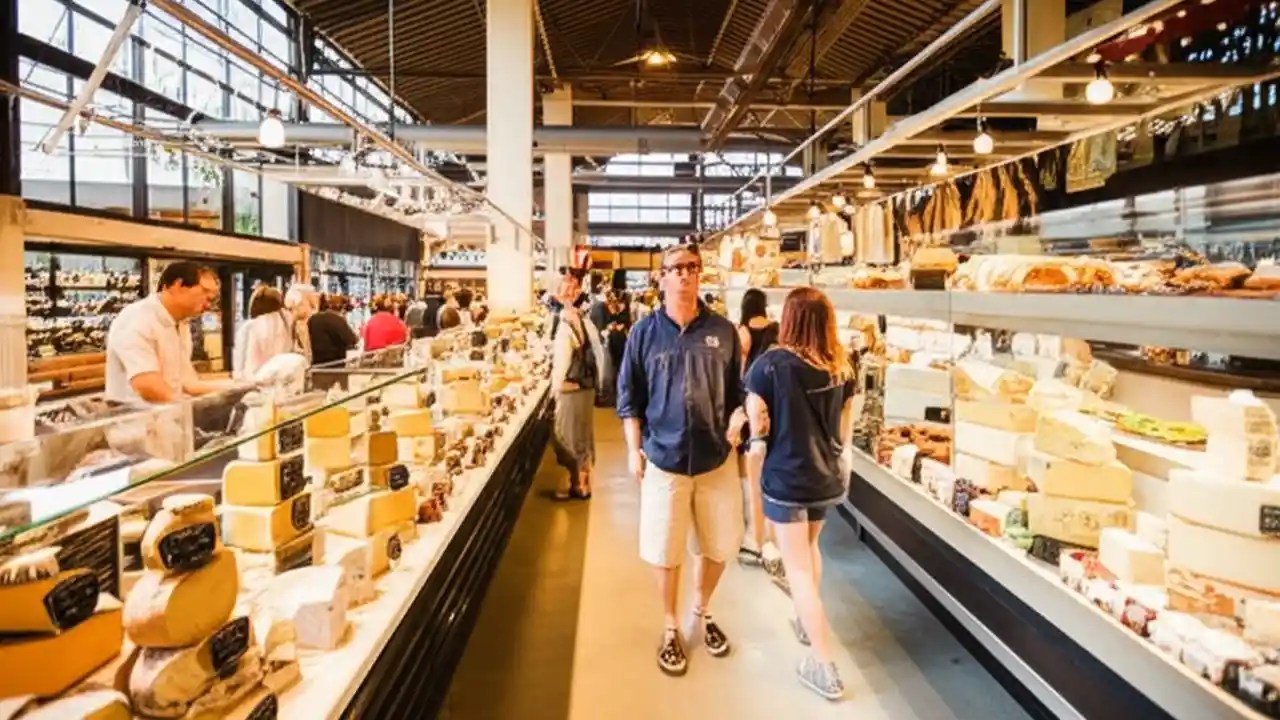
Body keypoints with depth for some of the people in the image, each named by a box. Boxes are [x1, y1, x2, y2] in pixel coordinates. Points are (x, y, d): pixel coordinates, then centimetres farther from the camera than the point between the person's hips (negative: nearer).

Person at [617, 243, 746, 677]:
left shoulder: (723, 331, 0)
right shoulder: (644, 332, -4)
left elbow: (737, 389, 7)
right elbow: (628, 397, 1)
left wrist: (737, 418, -12)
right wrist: (634, 450, -4)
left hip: (715, 458, 2)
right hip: (663, 459, -2)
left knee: (720, 544, 15)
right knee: (666, 551, 9)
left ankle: (701, 613, 42)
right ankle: (671, 628, 32)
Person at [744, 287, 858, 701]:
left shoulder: (770, 364, -16)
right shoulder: (843, 366, -1)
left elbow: (758, 430, -12)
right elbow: (846, 427, 9)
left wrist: (755, 479, 1)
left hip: (785, 478, -5)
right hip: (828, 477, 6)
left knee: (798, 568, 5)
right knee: (809, 548, 28)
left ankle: (825, 668, 9)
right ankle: (806, 622, 46)